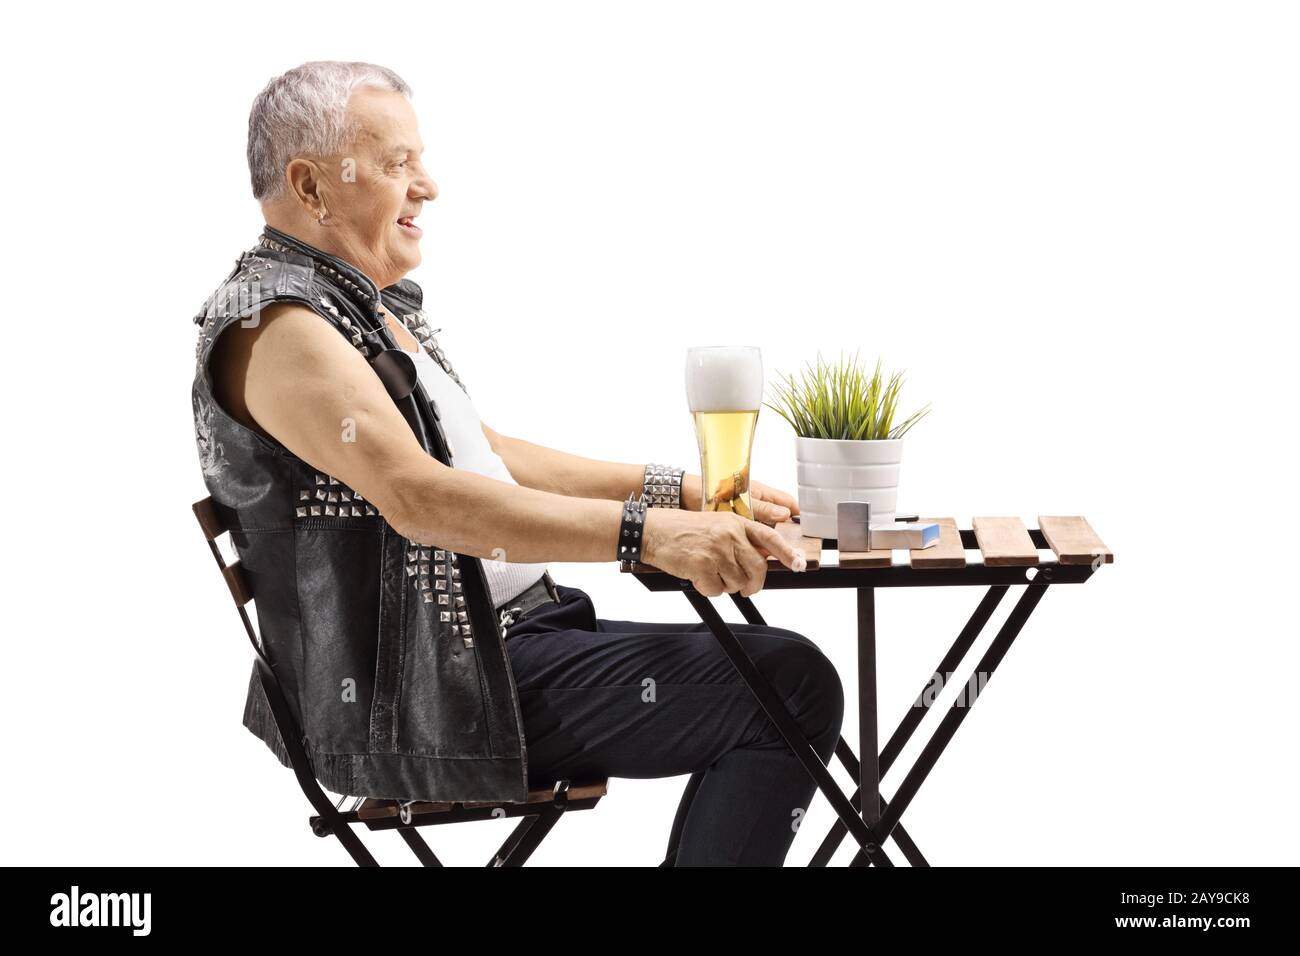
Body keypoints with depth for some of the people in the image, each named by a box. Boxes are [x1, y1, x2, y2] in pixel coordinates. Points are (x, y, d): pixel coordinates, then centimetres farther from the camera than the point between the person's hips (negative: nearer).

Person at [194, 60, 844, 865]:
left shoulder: (376, 306, 18)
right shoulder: (274, 324, -14)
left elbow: (488, 455, 23)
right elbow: (421, 497, -27)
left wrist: (677, 490, 12)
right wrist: (647, 532, -33)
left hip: (498, 640, 10)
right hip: (424, 698, -10)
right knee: (788, 685, -17)